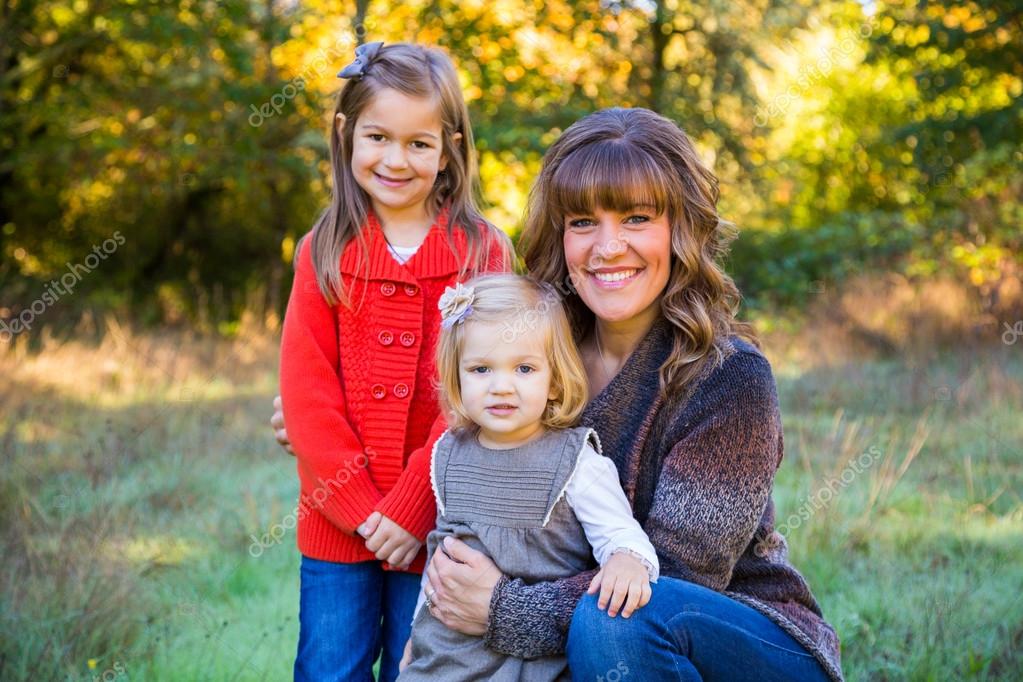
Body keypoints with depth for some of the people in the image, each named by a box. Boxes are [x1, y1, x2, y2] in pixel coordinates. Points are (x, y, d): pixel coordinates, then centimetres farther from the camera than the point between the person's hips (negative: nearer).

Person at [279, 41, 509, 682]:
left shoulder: (482, 252, -2)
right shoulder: (325, 252, 3)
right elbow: (306, 390, -3)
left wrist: (412, 509, -13)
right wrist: (363, 508, -11)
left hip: (433, 526, -1)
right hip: (338, 524, 1)